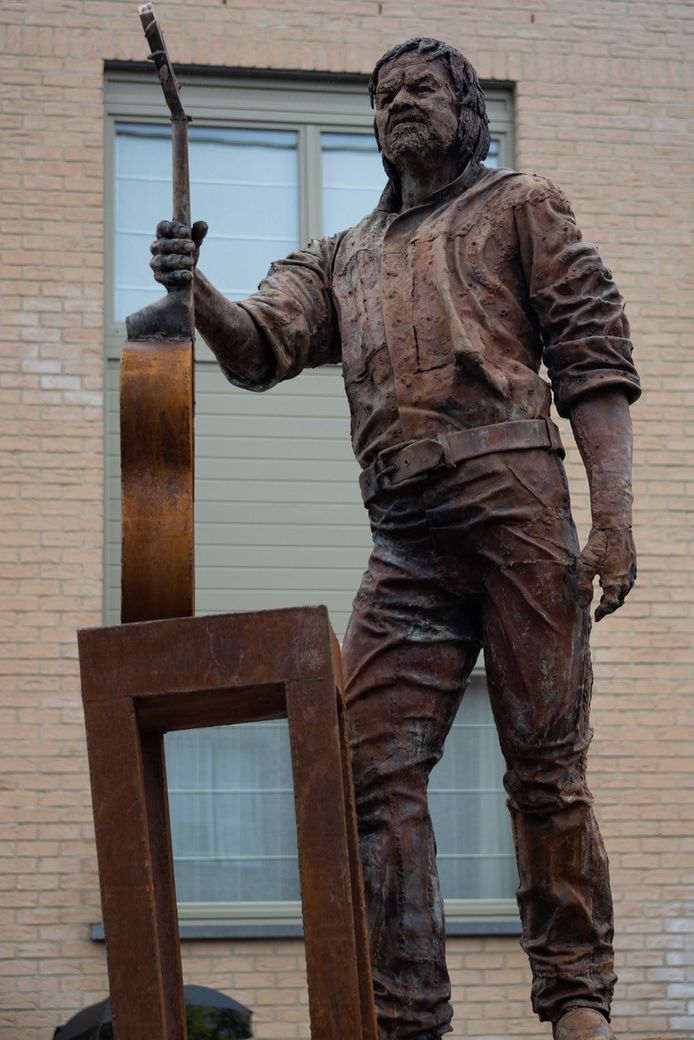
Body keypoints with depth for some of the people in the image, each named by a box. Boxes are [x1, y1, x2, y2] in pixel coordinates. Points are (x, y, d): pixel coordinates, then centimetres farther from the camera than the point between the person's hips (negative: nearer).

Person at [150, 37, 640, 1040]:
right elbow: (259, 347, 13)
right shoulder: (344, 258, 28)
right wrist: (196, 291, -10)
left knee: (544, 764, -3)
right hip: (405, 540, 4)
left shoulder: (521, 207, 15)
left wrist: (614, 516, -8)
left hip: (514, 505, -4)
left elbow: (594, 359, 5)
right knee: (378, 773, -4)